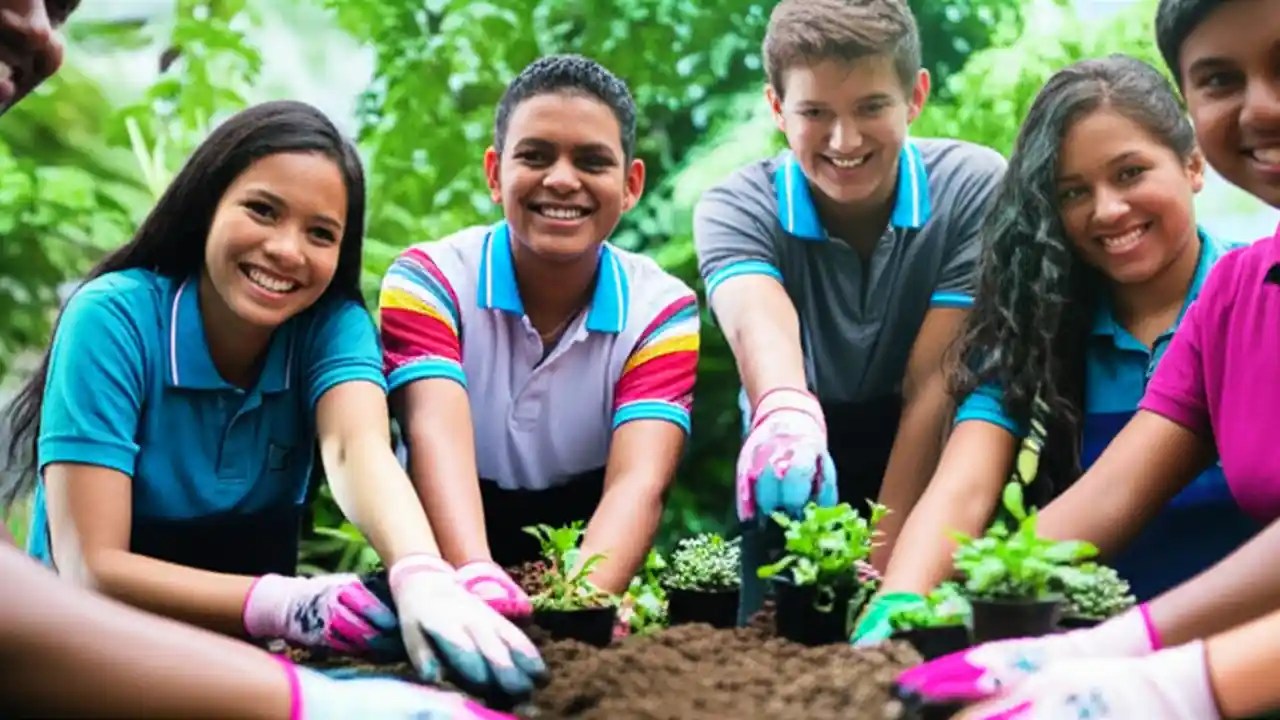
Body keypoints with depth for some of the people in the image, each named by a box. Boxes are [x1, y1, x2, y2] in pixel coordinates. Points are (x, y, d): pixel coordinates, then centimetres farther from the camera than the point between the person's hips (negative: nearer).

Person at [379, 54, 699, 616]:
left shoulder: (662, 311, -5)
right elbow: (435, 436, -26)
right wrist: (477, 579, -46)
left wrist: (582, 597, -41)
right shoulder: (428, 280, -9)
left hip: (585, 548, 1)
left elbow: (638, 482, -21)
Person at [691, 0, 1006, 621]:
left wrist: (883, 565, -29)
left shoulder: (974, 188, -17)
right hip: (802, 486, 1)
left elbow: (933, 382, -22)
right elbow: (759, 324, -38)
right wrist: (786, 414, -61)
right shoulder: (736, 208, -16)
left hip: (928, 475, 0)